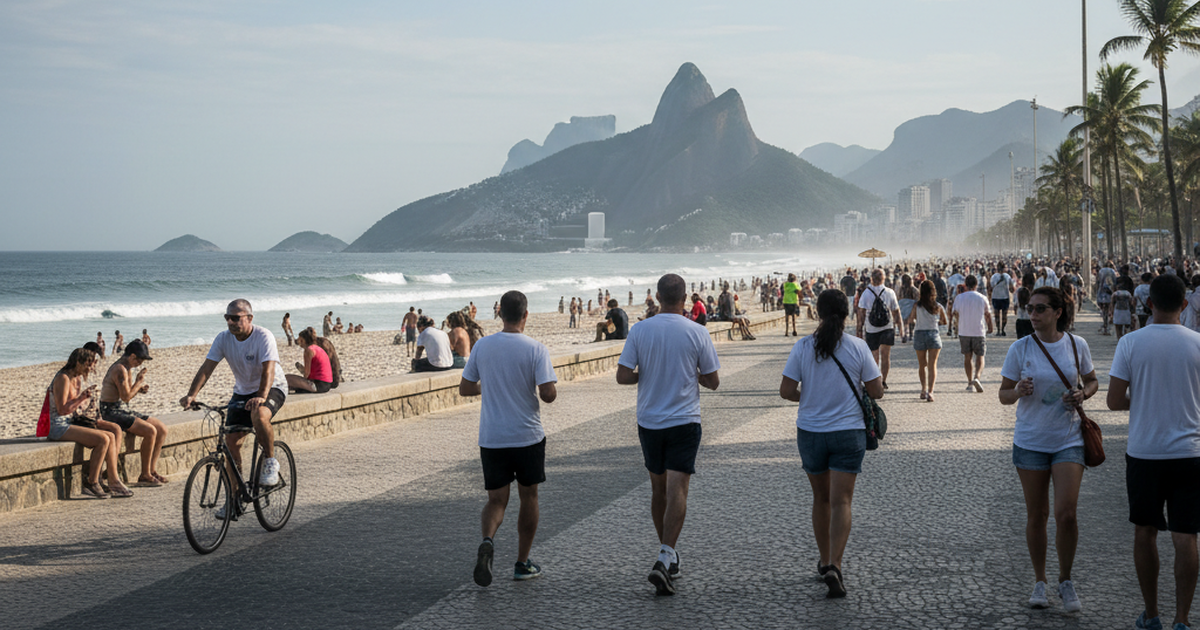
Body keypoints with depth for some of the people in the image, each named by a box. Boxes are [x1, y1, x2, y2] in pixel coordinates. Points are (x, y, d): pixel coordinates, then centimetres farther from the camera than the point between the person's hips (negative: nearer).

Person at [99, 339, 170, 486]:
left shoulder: (128, 368, 13)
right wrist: (138, 381, -12)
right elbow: (125, 397, -23)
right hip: (112, 412, -10)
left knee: (162, 429, 0)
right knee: (150, 431, -25)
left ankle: (152, 470, 2)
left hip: (124, 410, 10)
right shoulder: (120, 369, -18)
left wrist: (139, 388, 1)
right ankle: (145, 476, -17)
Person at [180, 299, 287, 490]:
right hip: (242, 391, 5)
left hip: (272, 388, -5)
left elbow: (269, 370, -33)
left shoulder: (263, 336, -22)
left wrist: (261, 397, -50)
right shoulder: (224, 338, -9)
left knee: (259, 416, -37)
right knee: (231, 441, -4)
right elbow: (206, 368, -14)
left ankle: (270, 462, -14)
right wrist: (191, 395, -29)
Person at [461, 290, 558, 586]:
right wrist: (549, 393, 6)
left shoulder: (482, 346, -1)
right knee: (528, 497, 15)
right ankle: (522, 563, 21)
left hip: (491, 439, 2)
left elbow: (465, 388, 4)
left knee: (496, 499, 9)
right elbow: (549, 394, -17)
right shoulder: (536, 349, -11)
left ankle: (487, 541, -22)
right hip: (528, 437, -2)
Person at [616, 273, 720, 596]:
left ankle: (667, 555, 28)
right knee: (677, 489, -5)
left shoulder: (639, 331, -4)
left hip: (649, 421, 3)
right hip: (684, 422, -2)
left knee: (658, 488, 16)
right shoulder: (697, 333, -7)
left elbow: (622, 376, -7)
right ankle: (666, 556, -19)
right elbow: (713, 381, -2)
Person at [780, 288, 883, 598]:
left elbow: (786, 391, -7)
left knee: (821, 498, 18)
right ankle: (834, 566, -17)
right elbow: (876, 391, -5)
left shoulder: (803, 347, -7)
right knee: (841, 501, -2)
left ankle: (824, 561, 29)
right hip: (848, 433, -2)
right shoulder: (858, 347, -8)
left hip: (810, 432, 2)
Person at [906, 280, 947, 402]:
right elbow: (944, 322, 9)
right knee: (932, 365, -3)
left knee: (922, 365, 16)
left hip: (919, 334, 0)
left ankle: (924, 389, 24)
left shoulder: (917, 306, -6)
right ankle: (930, 391, -17)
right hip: (934, 335, 0)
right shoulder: (938, 306, -2)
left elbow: (910, 321, -3)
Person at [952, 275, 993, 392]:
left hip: (964, 332, 1)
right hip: (979, 332, -1)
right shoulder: (982, 298, -4)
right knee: (980, 357, 5)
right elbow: (987, 314, 5)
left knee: (967, 357, 11)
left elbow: (956, 313, 10)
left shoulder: (959, 297, -2)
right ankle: (977, 377, -19)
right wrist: (990, 327, 22)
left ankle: (970, 382, 12)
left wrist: (957, 323, 31)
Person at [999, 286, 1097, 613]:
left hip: (1068, 440, 0)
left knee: (1066, 513, -9)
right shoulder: (1020, 349, -5)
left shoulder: (1077, 345, -2)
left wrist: (1082, 394, -10)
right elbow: (1003, 394, 1)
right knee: (1036, 516, 7)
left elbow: (1092, 381, 13)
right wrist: (1019, 391, -22)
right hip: (1030, 442, 0)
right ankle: (1039, 581, 24)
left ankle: (1065, 580, 12)